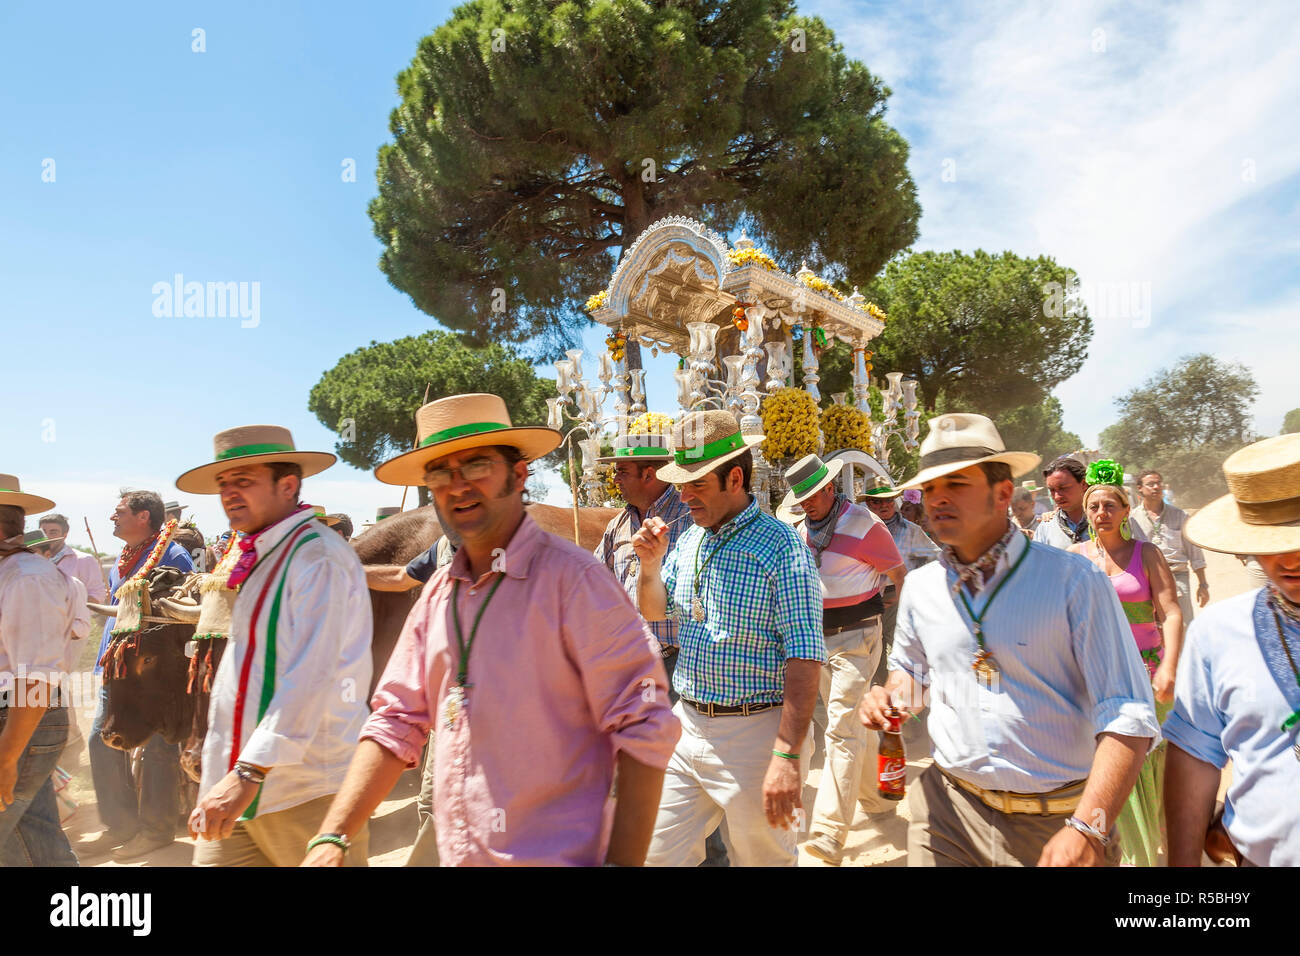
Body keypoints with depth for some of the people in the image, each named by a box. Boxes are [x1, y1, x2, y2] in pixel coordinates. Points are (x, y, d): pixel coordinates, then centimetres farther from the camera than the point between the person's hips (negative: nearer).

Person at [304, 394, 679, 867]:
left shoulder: (573, 578, -15)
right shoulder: (438, 593, 5)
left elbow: (643, 729, -17)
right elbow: (397, 722, 8)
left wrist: (622, 861, -19)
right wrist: (332, 838, 0)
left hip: (554, 856, -6)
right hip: (453, 852, 6)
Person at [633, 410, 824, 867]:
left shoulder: (781, 546, -15)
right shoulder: (688, 541, 7)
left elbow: (804, 657, -18)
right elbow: (654, 613, 18)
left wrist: (787, 756, -24)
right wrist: (650, 565, -2)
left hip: (754, 735, -6)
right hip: (687, 725, 6)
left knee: (760, 857, 11)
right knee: (658, 853, 13)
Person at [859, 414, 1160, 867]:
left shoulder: (1072, 580, -12)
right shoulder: (920, 587, 2)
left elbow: (1127, 715, -16)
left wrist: (1088, 829, -26)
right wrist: (889, 695, -3)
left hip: (1055, 824, -3)